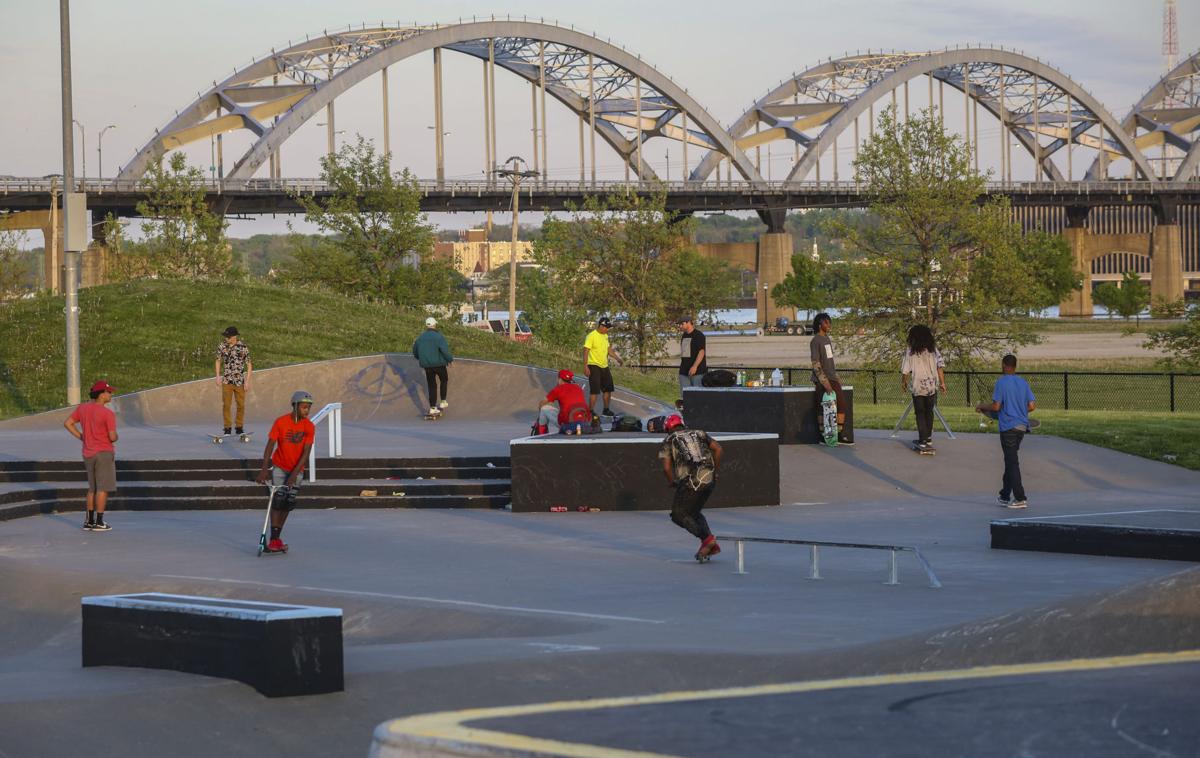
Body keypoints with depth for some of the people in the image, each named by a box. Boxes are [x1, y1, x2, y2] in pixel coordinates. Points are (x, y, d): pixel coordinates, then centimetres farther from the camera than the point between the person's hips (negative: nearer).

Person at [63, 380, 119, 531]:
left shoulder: (82, 408, 3)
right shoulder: (108, 413, -16)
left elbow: (67, 423, 4)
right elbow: (113, 437, -17)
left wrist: (82, 438, 9)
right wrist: (115, 437, 7)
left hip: (88, 454, 7)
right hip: (104, 453, -7)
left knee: (93, 488, 17)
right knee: (103, 488, 0)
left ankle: (89, 521, 16)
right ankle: (99, 522, -1)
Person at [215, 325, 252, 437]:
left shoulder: (243, 347, -10)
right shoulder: (222, 346, -2)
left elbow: (249, 364, -4)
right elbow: (218, 361, 12)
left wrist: (247, 381, -8)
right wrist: (218, 376, 3)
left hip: (240, 381, -1)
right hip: (227, 381, 1)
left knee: (241, 405, 6)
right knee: (226, 405, 0)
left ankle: (239, 427, 20)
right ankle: (227, 428, 8)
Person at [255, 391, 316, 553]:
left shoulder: (309, 427, -12)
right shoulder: (281, 422, -16)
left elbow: (305, 453, -13)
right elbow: (270, 446, -16)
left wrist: (294, 474, -20)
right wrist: (264, 470, -23)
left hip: (297, 469, 2)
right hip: (280, 466, -2)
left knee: (289, 502, 0)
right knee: (278, 499, -13)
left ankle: (277, 537, 13)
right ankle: (274, 539, -13)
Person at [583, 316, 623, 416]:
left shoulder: (605, 336, 12)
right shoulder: (592, 336, -14)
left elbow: (609, 349, 21)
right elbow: (586, 351, -16)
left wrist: (618, 358, 8)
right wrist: (585, 366, -22)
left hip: (604, 366, 8)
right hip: (594, 366, -8)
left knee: (608, 389, 14)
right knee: (595, 391, -10)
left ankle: (606, 410, 28)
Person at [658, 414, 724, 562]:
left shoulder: (668, 441, 11)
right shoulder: (698, 433, 22)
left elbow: (666, 467, -1)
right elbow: (718, 449, 11)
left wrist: (671, 482, 17)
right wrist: (714, 471, 20)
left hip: (690, 482, -5)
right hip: (709, 480, 5)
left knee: (679, 514, 7)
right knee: (694, 512, 23)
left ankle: (707, 538, -9)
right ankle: (710, 545, 10)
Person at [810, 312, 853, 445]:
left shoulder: (827, 339, 16)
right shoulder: (815, 341, -10)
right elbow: (816, 364, -15)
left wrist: (836, 377, 18)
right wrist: (824, 382, -19)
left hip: (832, 379, 8)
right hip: (822, 381, -8)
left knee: (842, 404, 2)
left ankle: (840, 435, 5)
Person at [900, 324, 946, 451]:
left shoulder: (910, 352, -7)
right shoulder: (933, 350, 0)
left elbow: (905, 370, -4)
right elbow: (940, 366, -3)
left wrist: (903, 382, 13)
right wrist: (942, 383, 4)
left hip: (918, 387, -3)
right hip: (932, 386, 3)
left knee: (920, 413, 5)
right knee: (929, 412, 16)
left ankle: (923, 440, 2)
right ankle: (928, 438, 22)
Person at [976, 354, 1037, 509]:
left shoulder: (1001, 382, -10)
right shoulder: (1023, 382, 7)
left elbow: (996, 406, -14)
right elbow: (1032, 406, 4)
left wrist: (982, 406, 4)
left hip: (1008, 427, -6)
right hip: (1022, 426, 6)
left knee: (1012, 463, -4)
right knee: (1010, 461, 17)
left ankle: (1020, 499, -7)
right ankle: (1005, 496, 24)